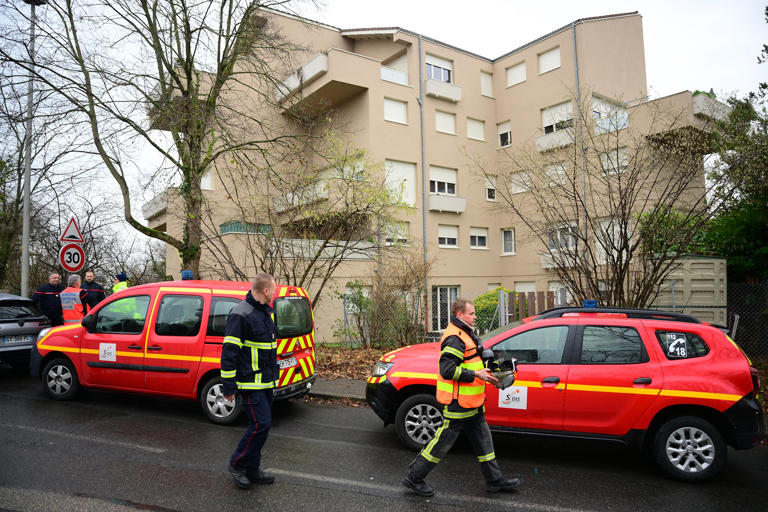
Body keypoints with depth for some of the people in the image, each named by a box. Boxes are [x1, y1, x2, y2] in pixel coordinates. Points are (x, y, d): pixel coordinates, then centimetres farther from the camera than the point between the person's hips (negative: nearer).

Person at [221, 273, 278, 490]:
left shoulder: (267, 312, 13)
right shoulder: (241, 314, -16)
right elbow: (229, 351, -17)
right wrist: (228, 385, -17)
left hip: (266, 382, 9)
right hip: (251, 383, -9)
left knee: (262, 425, 13)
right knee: (261, 424, -9)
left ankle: (252, 469, 25)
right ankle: (236, 464, 10)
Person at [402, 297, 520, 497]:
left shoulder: (464, 335, 13)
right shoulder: (455, 338, -20)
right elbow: (447, 370, -27)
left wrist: (483, 372, 11)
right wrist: (476, 375, -24)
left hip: (471, 403, 10)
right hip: (457, 404, -10)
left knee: (482, 438, 16)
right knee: (442, 442, 1)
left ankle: (494, 480, 29)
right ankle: (413, 477, 14)